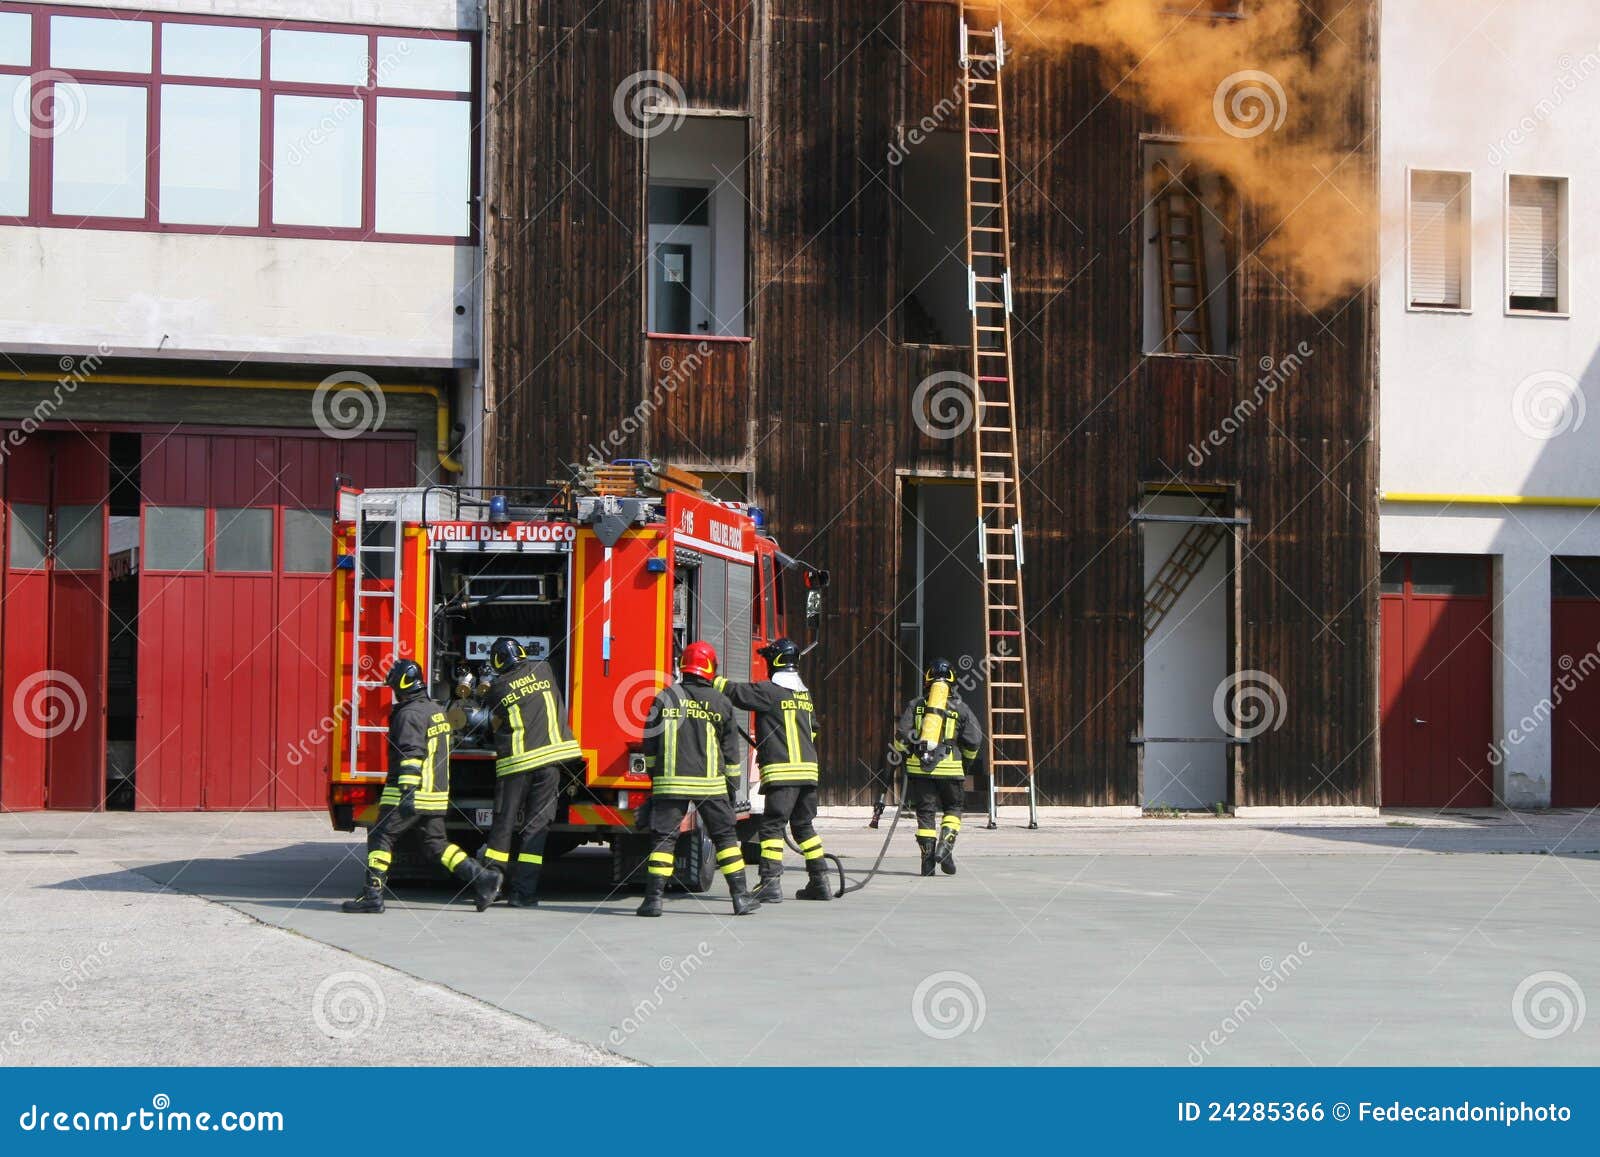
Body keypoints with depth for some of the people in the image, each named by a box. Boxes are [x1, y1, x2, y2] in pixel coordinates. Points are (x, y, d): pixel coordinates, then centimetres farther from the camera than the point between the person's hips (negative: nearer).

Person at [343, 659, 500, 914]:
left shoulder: (410, 714, -13)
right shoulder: (435, 710, 16)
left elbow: (412, 754, -23)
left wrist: (408, 790, -27)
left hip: (412, 794, -9)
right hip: (436, 792, 9)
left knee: (380, 837, -1)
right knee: (437, 843, 11)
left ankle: (373, 894, -5)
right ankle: (482, 878, 2)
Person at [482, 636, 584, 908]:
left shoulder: (497, 689, 3)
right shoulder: (543, 670, 8)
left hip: (515, 762, -1)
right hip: (550, 756, 1)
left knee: (503, 824, 10)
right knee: (537, 826, 2)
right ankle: (524, 892, -1)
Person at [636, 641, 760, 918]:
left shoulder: (664, 698, 1)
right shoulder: (720, 703, 2)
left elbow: (650, 744, 6)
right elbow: (730, 750, 6)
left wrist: (655, 775, 18)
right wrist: (732, 786, 14)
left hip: (670, 781, 0)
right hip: (710, 783, 0)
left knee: (663, 838, 3)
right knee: (725, 836, 8)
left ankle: (654, 898, -5)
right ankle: (741, 897, 7)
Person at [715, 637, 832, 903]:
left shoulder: (770, 691, -8)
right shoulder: (805, 694, 17)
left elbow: (735, 692, -9)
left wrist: (714, 679, 6)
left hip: (782, 771, -7)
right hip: (808, 769, 7)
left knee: (772, 826, -6)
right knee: (804, 826, 16)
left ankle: (771, 884, -14)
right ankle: (820, 882, 16)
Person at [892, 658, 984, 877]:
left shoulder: (915, 705, 8)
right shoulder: (960, 708, 7)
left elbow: (902, 736, 0)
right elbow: (974, 741, 4)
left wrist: (903, 753, 19)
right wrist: (967, 760, 22)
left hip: (918, 767, 1)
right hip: (950, 767, -1)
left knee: (925, 811, 7)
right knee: (953, 807, 16)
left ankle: (927, 858, 1)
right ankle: (945, 844, -5)